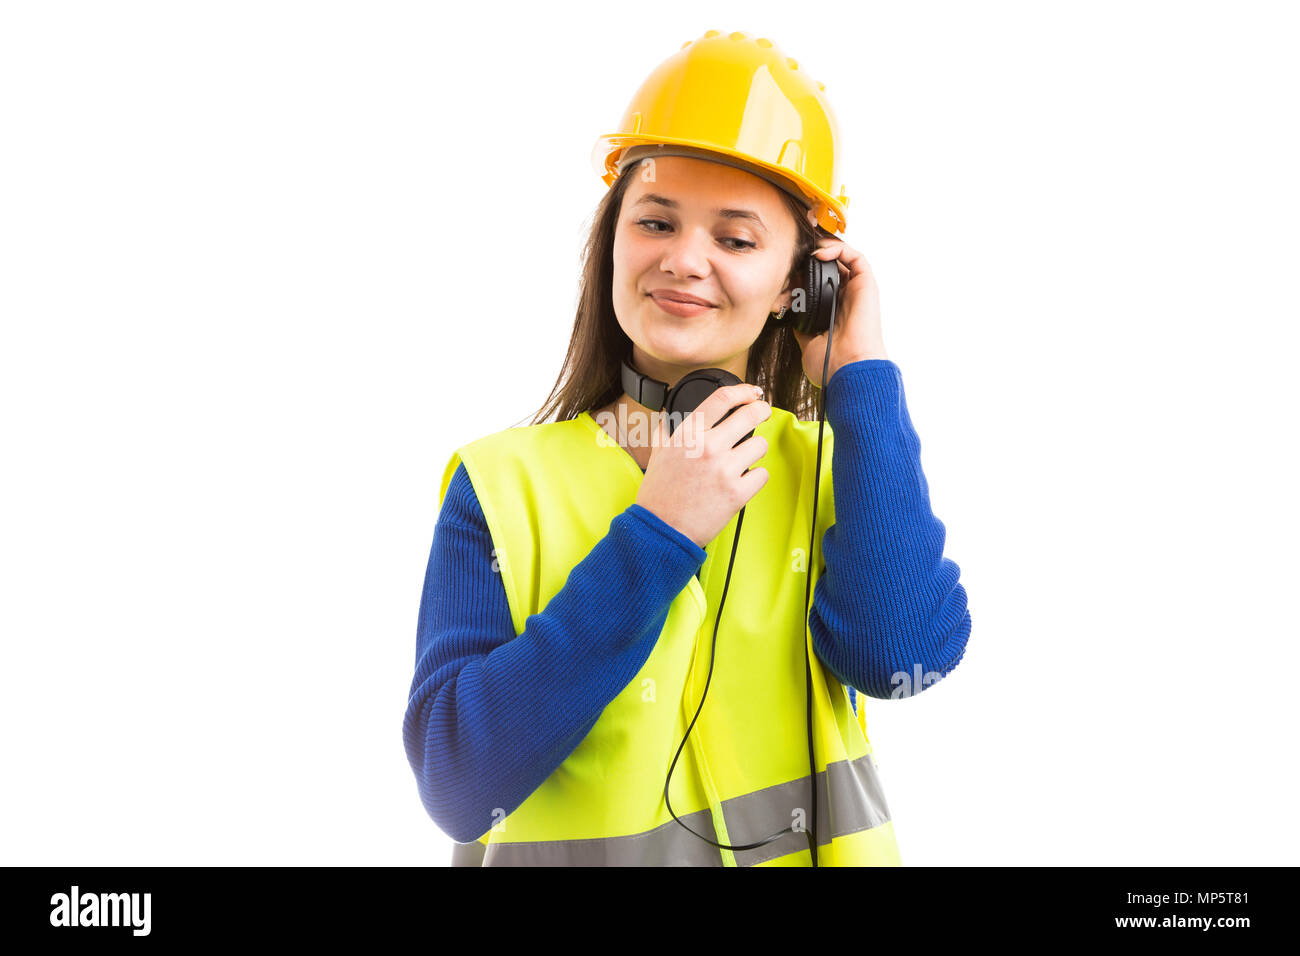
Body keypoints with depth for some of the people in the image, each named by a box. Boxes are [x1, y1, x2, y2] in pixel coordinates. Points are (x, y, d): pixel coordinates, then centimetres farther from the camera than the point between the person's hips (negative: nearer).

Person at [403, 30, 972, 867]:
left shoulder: (835, 469, 0)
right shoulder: (503, 482, -5)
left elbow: (899, 659, -18)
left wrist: (860, 374, -10)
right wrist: (656, 535, -17)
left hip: (800, 846, 2)